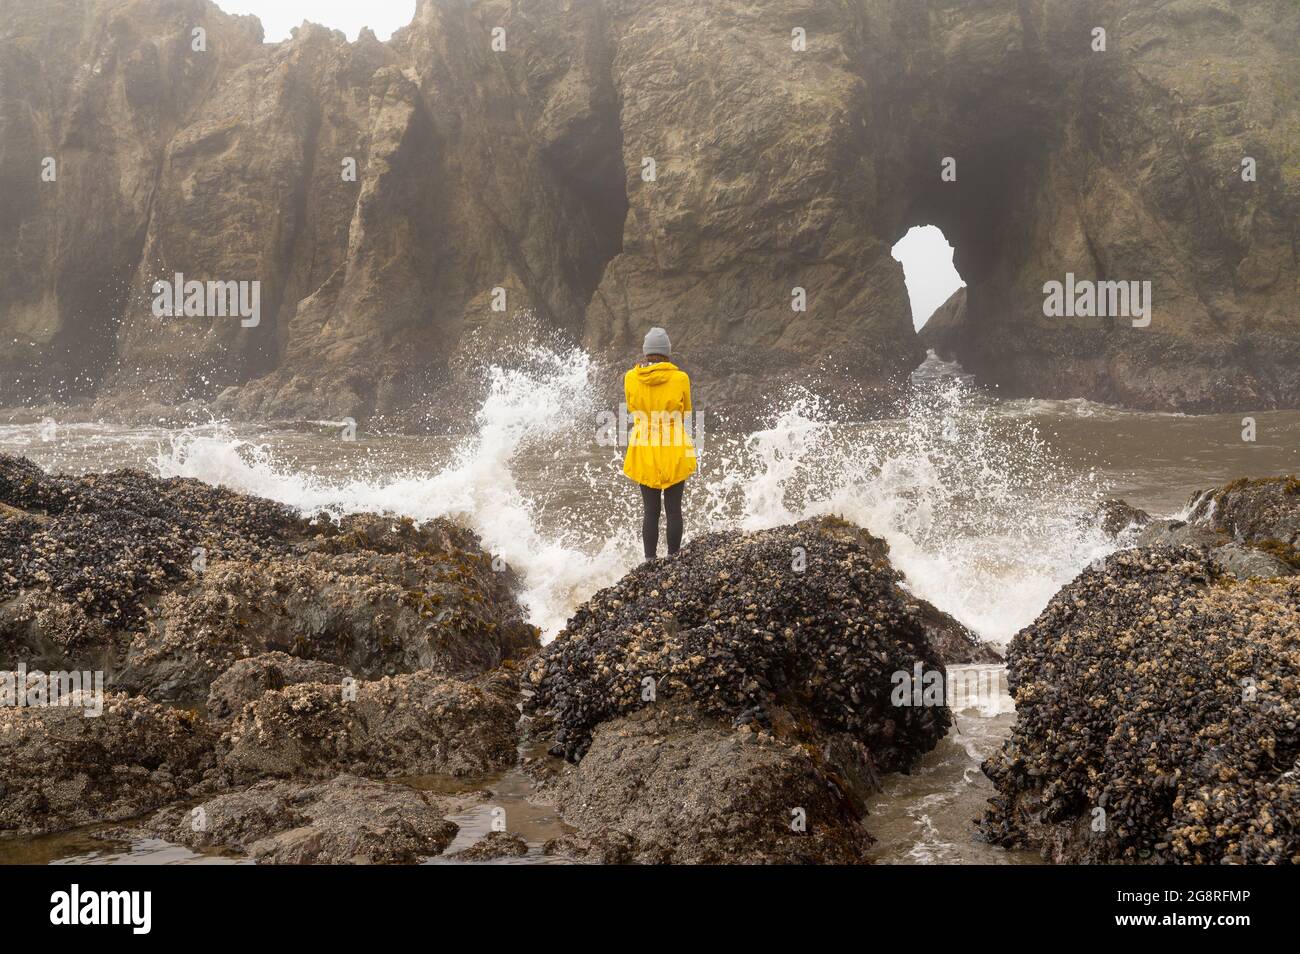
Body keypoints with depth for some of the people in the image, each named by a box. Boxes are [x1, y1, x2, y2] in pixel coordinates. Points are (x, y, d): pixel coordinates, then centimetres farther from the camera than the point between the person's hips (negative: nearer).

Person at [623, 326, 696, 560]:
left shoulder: (631, 378, -5)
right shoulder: (680, 378, -10)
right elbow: (686, 415, 4)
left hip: (644, 452, 1)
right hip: (674, 453, -1)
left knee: (650, 511, 7)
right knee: (674, 509, 7)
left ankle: (650, 561, 8)